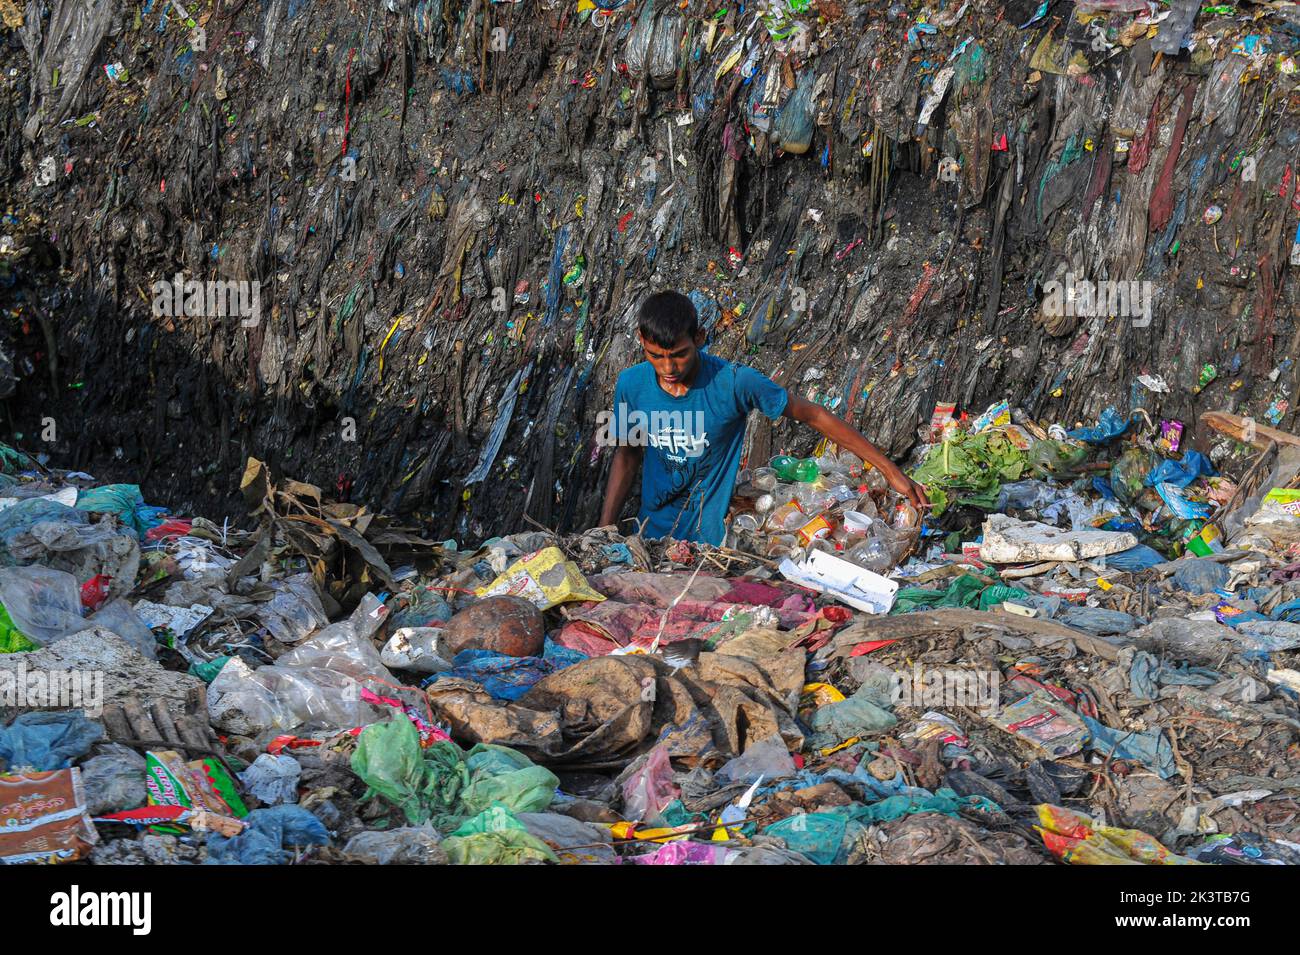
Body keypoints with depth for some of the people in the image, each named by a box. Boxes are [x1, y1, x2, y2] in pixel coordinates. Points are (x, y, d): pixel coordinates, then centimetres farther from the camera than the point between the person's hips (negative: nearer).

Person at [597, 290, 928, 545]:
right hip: (651, 532, 3)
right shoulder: (631, 384, -9)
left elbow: (813, 415, -11)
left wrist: (889, 470, -10)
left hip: (711, 537, -3)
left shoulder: (733, 382, -20)